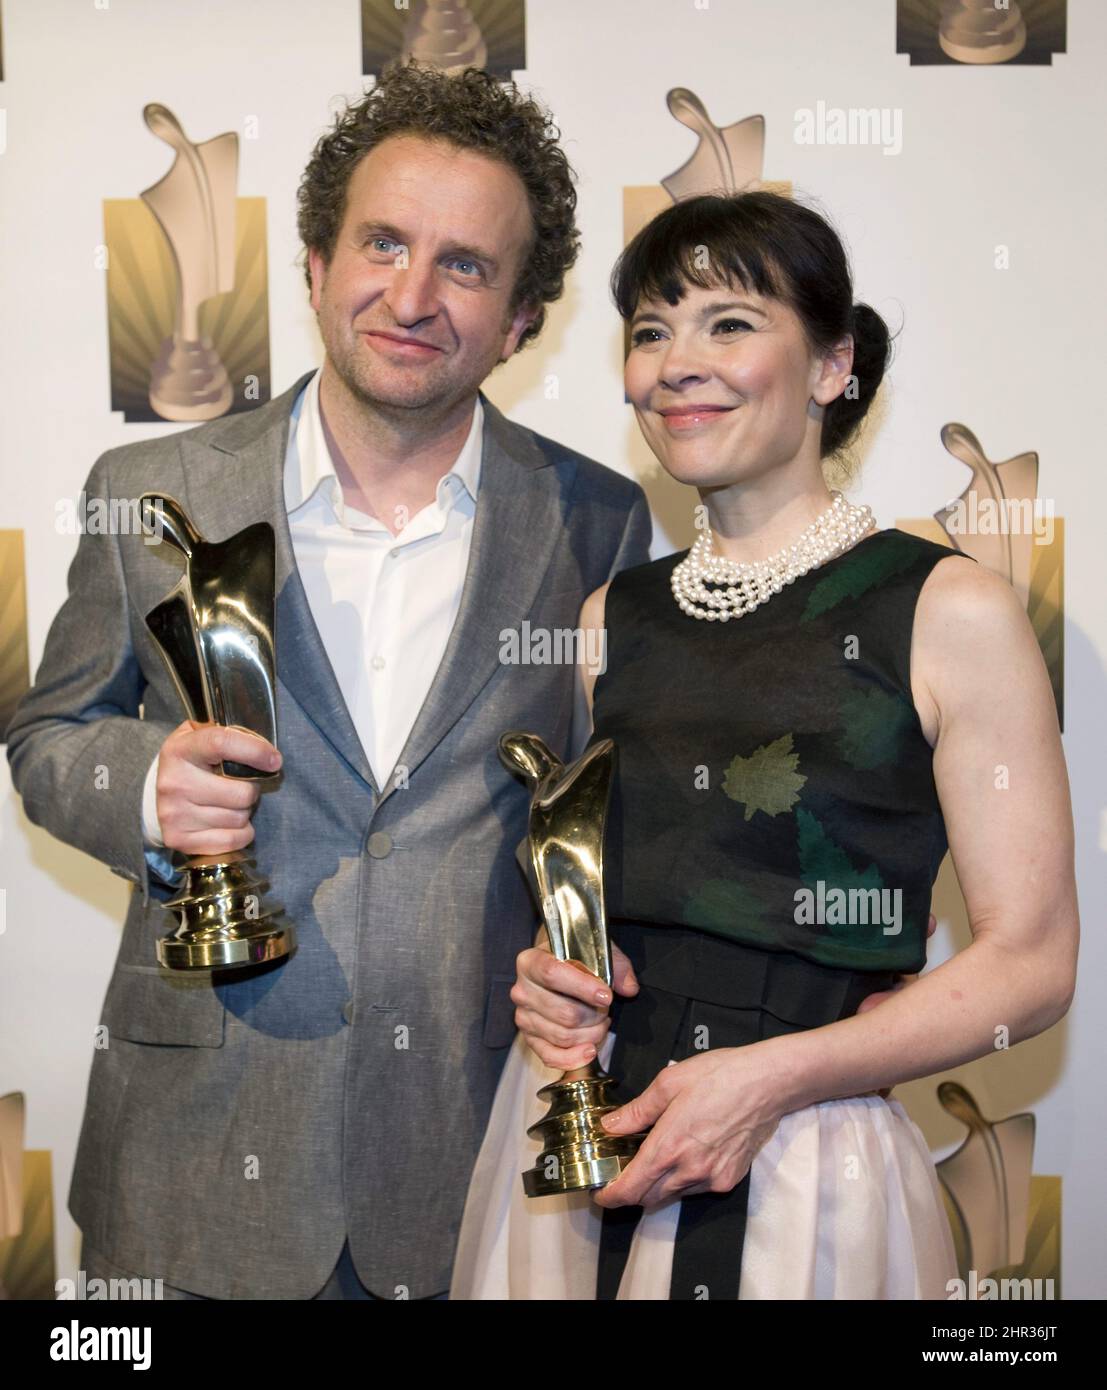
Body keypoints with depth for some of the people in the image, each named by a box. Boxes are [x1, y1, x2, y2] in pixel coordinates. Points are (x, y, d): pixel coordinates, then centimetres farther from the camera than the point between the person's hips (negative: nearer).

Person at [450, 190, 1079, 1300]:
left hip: (804, 1166, -4)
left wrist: (773, 1075, -19)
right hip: (575, 1134, 5)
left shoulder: (952, 613, -10)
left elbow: (1029, 962, -10)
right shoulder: (613, 616, 5)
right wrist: (548, 975, -3)